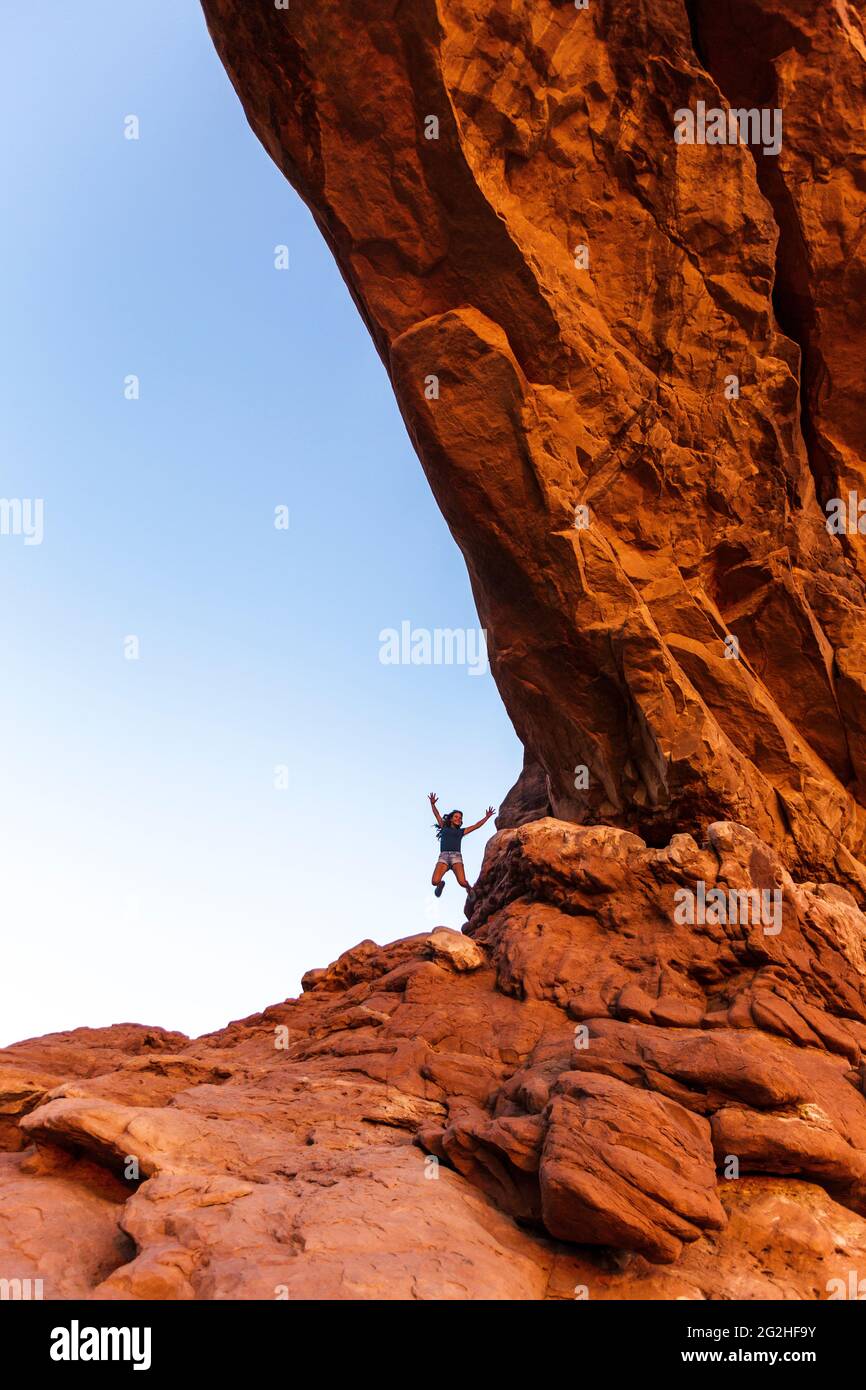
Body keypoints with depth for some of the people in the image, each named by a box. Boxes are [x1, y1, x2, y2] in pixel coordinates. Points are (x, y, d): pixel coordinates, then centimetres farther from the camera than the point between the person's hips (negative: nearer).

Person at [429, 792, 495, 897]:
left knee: (462, 882, -23)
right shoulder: (444, 828, 24)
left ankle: (469, 888, 14)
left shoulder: (461, 831, 25)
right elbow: (436, 814, 16)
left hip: (456, 856, 0)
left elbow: (476, 826, 23)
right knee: (435, 881, -22)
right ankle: (441, 884, 16)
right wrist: (433, 804, 3)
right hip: (443, 856, 0)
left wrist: (487, 817, 17)